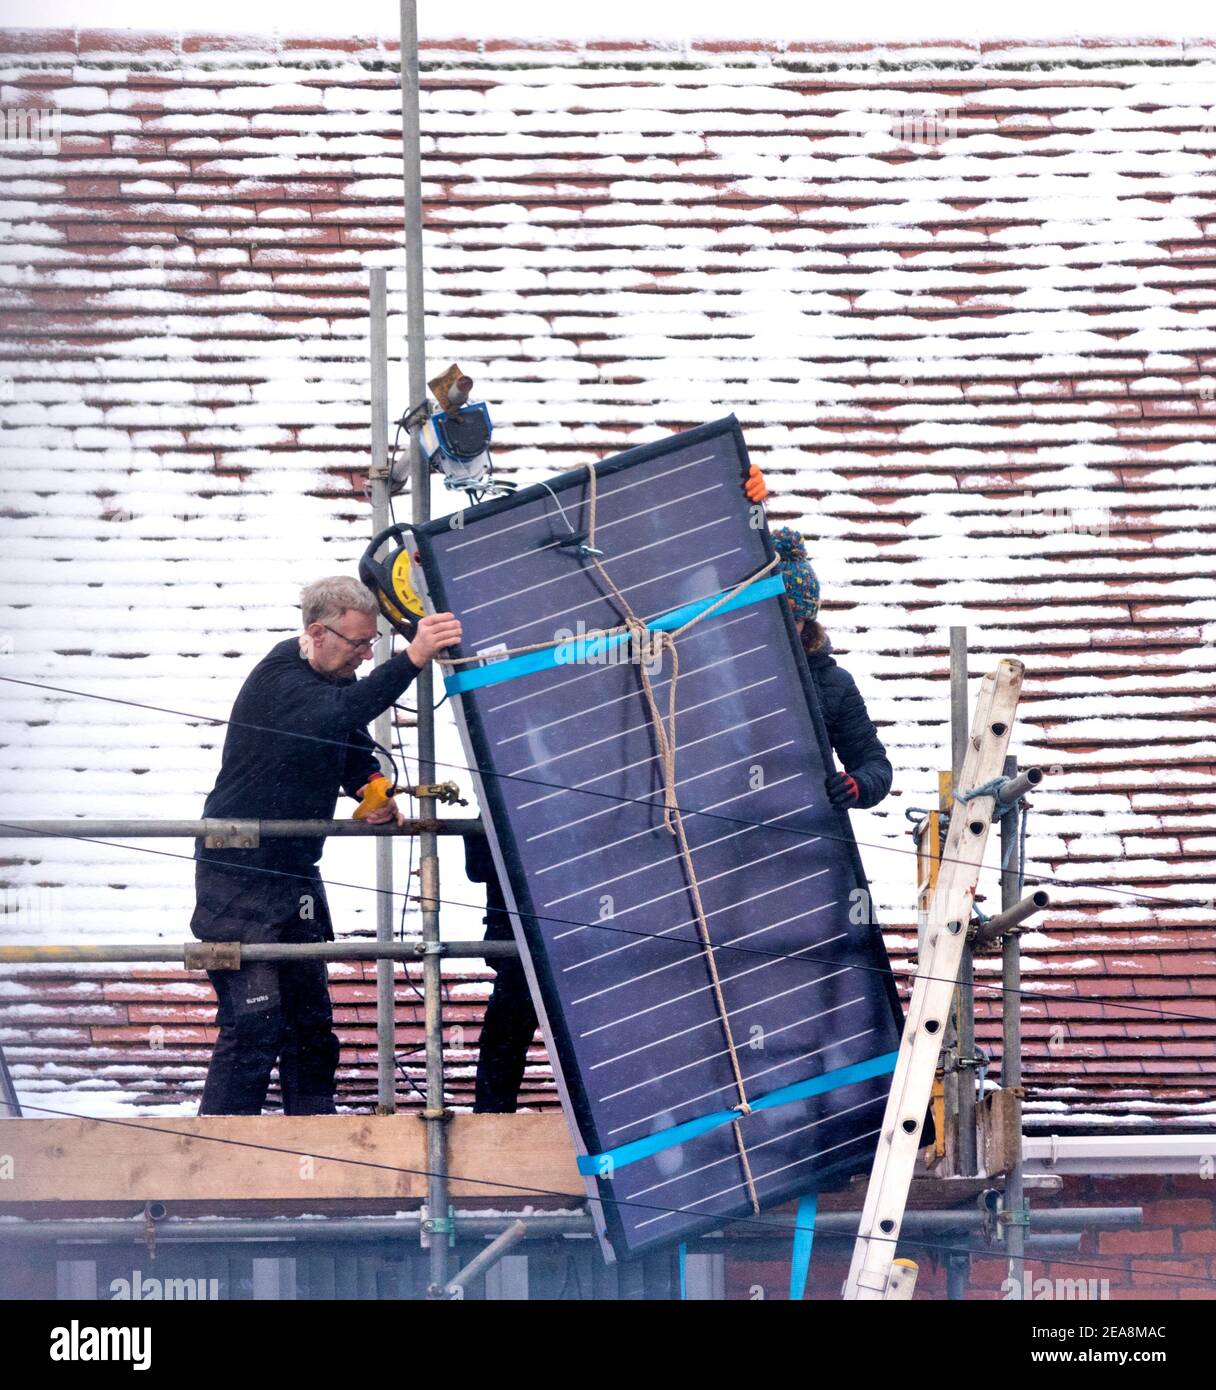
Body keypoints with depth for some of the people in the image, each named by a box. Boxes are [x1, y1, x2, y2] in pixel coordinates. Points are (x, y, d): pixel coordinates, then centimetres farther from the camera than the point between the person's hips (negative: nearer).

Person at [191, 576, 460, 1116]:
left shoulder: (336, 676, 7)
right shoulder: (279, 681, -22)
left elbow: (354, 747, 21)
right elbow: (337, 714, -42)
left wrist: (374, 789, -3)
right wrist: (411, 658, -52)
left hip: (296, 874, 9)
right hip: (239, 874, -9)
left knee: (311, 1018, 11)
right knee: (255, 1021, -13)